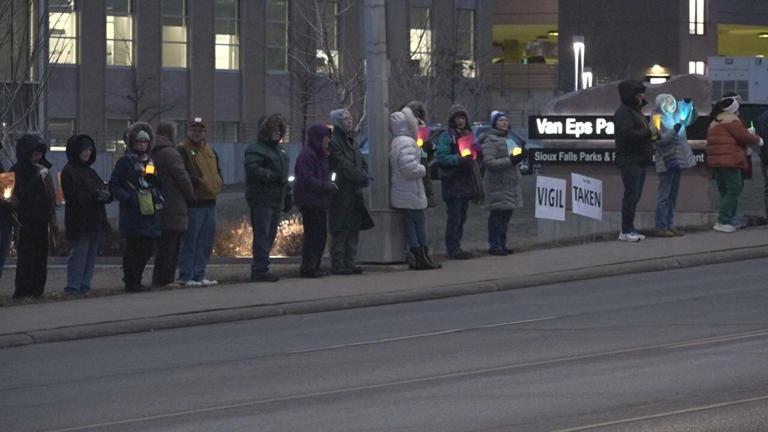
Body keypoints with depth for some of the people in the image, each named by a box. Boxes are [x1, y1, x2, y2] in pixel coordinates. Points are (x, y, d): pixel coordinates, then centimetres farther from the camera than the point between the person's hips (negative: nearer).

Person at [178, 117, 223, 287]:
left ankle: (199, 275, 16)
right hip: (193, 203, -8)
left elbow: (217, 171, 29)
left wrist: (217, 184, 11)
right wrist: (196, 181, -19)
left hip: (209, 202, 8)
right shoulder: (183, 150, -5)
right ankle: (186, 277, -4)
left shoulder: (210, 151, 20)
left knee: (206, 242, 10)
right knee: (190, 241, -7)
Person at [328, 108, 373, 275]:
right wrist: (362, 178, -13)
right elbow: (343, 166, -16)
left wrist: (364, 176, -4)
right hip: (341, 193, -9)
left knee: (354, 229, 9)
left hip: (354, 192, 9)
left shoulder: (351, 142, 18)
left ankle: (349, 263, 14)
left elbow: (362, 163, 15)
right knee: (341, 230, -8)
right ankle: (337, 265, -6)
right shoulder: (334, 142, -10)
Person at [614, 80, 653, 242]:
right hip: (629, 160, -10)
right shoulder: (623, 113, -12)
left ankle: (629, 230, 14)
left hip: (640, 161, 10)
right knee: (631, 194, -11)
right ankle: (626, 231, -9)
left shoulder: (636, 112, 21)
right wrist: (648, 133, -20)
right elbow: (627, 134, -25)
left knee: (635, 195, 10)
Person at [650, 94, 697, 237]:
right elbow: (660, 140, -21)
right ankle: (660, 227, -7)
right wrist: (674, 131, -30)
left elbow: (690, 120, 24)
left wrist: (689, 104, 9)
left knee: (673, 194, 12)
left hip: (677, 161, 8)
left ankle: (670, 225, 18)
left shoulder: (675, 116, 12)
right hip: (666, 162, -8)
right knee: (664, 195, -8)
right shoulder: (657, 120, -11)